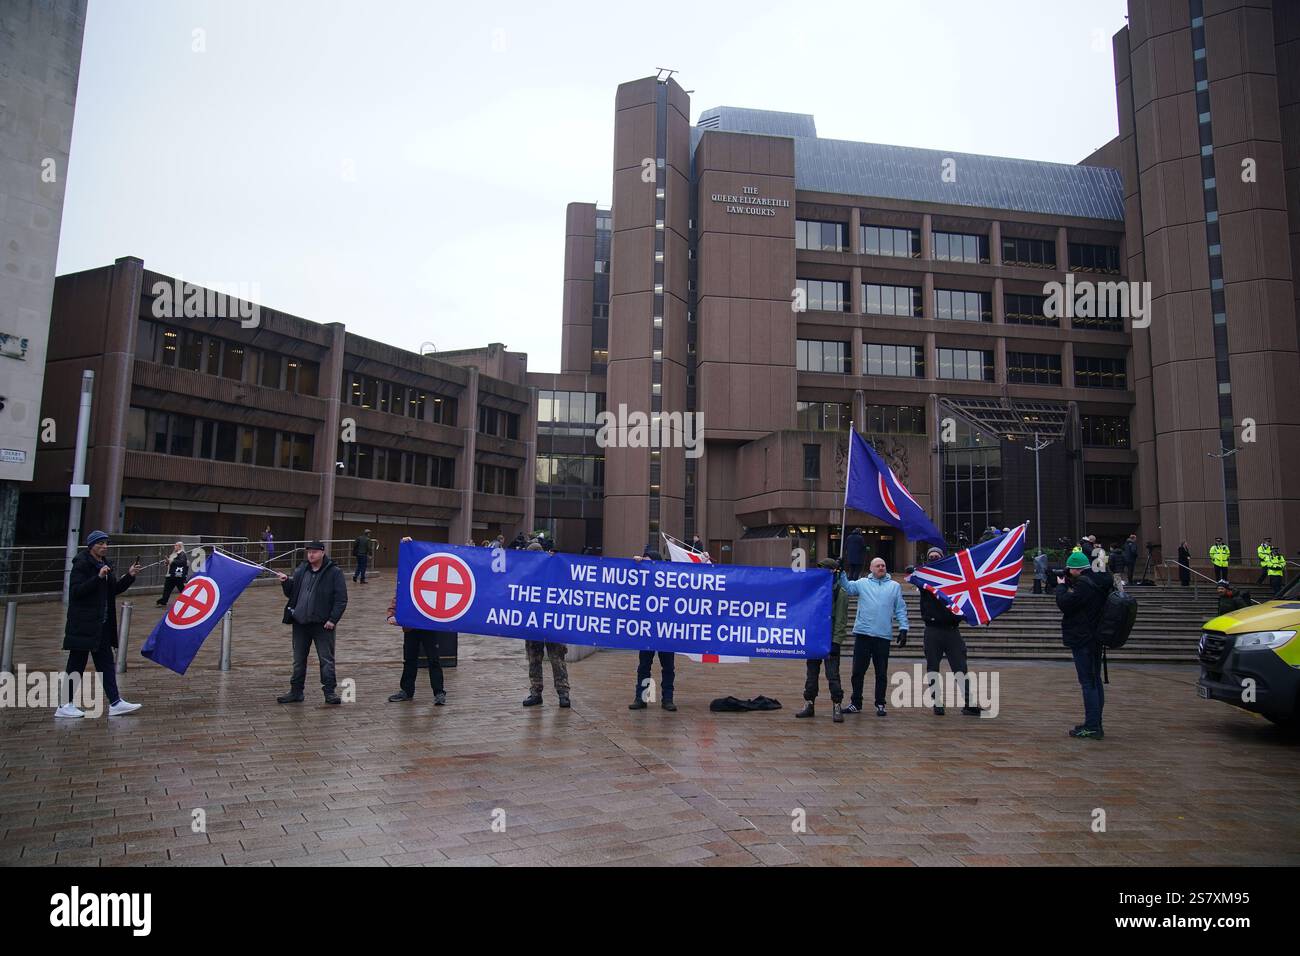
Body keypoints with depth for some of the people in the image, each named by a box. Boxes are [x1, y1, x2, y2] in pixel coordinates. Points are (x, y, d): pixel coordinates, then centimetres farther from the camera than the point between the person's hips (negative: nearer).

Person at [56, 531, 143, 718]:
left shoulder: (104, 564, 12)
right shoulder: (81, 564, -11)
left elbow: (114, 590, 16)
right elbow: (76, 591, -20)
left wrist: (129, 576, 3)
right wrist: (99, 577, -27)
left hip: (102, 624, 8)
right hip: (83, 624, -8)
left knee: (106, 663, 8)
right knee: (76, 664, 1)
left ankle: (115, 703, 10)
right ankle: (64, 705, 12)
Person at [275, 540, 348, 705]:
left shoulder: (334, 572, -7)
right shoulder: (301, 570, 10)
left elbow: (341, 599, -9)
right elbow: (291, 593, 18)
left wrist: (333, 619, -15)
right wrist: (286, 582, -2)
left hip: (322, 625, -5)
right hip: (300, 623, 6)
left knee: (326, 659, 0)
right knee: (298, 660, 14)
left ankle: (329, 692, 7)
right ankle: (296, 691, 24)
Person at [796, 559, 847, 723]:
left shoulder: (840, 592, -5)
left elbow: (841, 620, -9)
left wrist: (836, 642, -14)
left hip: (830, 640, -5)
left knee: (833, 675, -4)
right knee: (811, 674, 10)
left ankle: (837, 707, 3)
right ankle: (808, 704, 18)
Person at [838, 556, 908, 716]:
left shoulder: (895, 586, 11)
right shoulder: (862, 583, 9)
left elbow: (901, 610, 10)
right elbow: (847, 586, -8)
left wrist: (903, 628, 1)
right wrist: (841, 573, -21)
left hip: (883, 636, 0)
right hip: (862, 633, 0)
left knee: (881, 673, 6)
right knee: (858, 671, 5)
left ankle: (880, 704, 18)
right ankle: (855, 703, 16)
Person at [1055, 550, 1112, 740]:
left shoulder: (1084, 585, -20)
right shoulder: (1098, 582, 9)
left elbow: (1064, 603, -19)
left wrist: (1061, 585, -5)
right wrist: (1068, 584, 7)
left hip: (1082, 640, -10)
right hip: (1095, 639, 10)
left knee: (1088, 683, -7)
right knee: (1095, 681, 14)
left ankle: (1092, 727, -5)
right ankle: (1095, 725, 22)